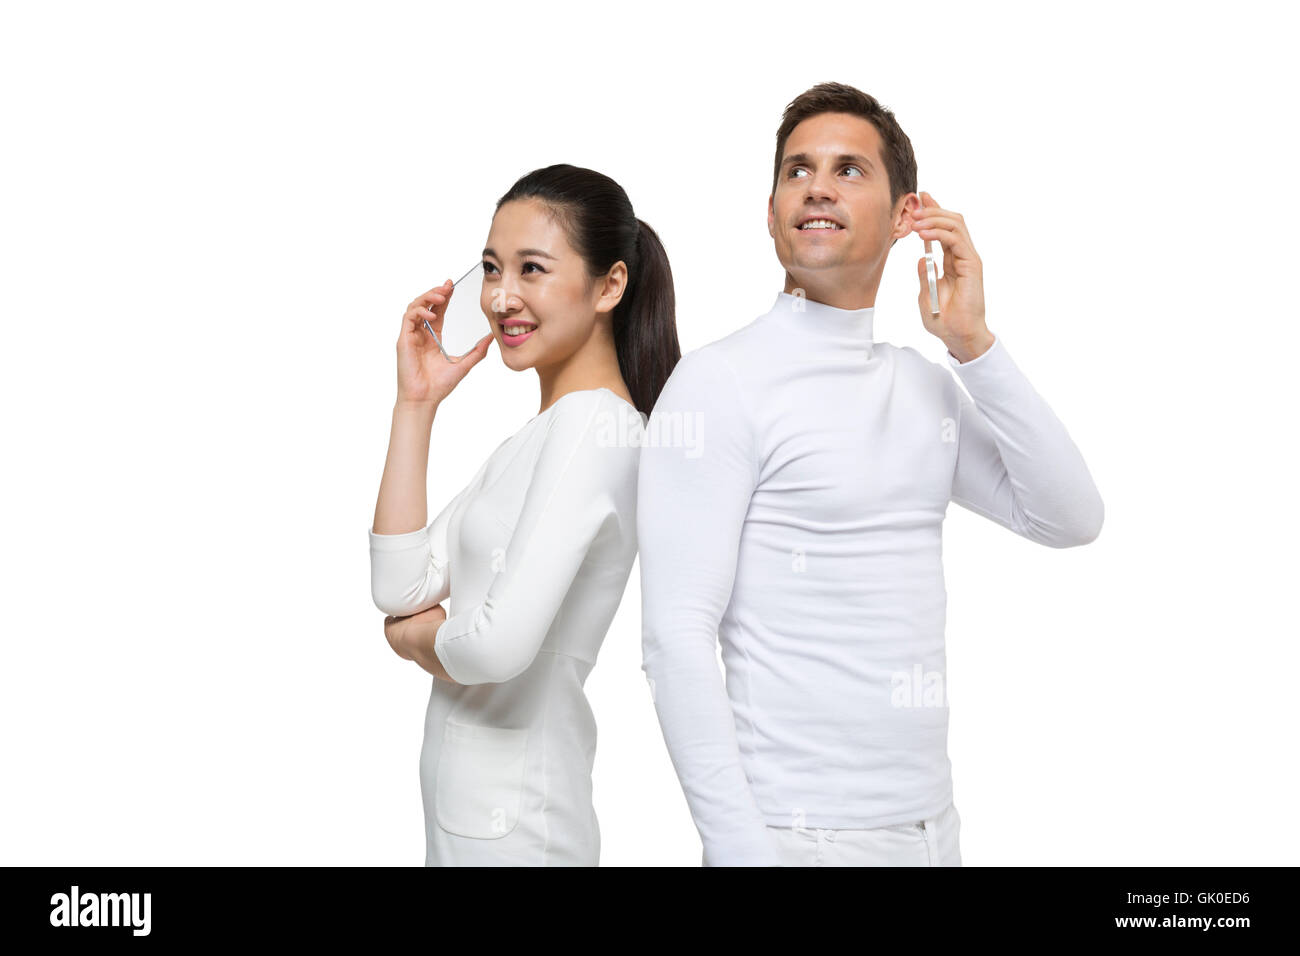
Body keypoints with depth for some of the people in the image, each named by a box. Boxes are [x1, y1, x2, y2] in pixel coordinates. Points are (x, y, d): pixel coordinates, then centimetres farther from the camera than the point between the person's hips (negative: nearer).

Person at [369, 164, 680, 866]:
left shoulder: (592, 425, -18)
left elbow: (501, 644, -28)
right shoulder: (544, 432, 12)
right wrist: (416, 404, 4)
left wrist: (415, 636, -7)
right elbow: (402, 587, 5)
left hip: (510, 831, -9)